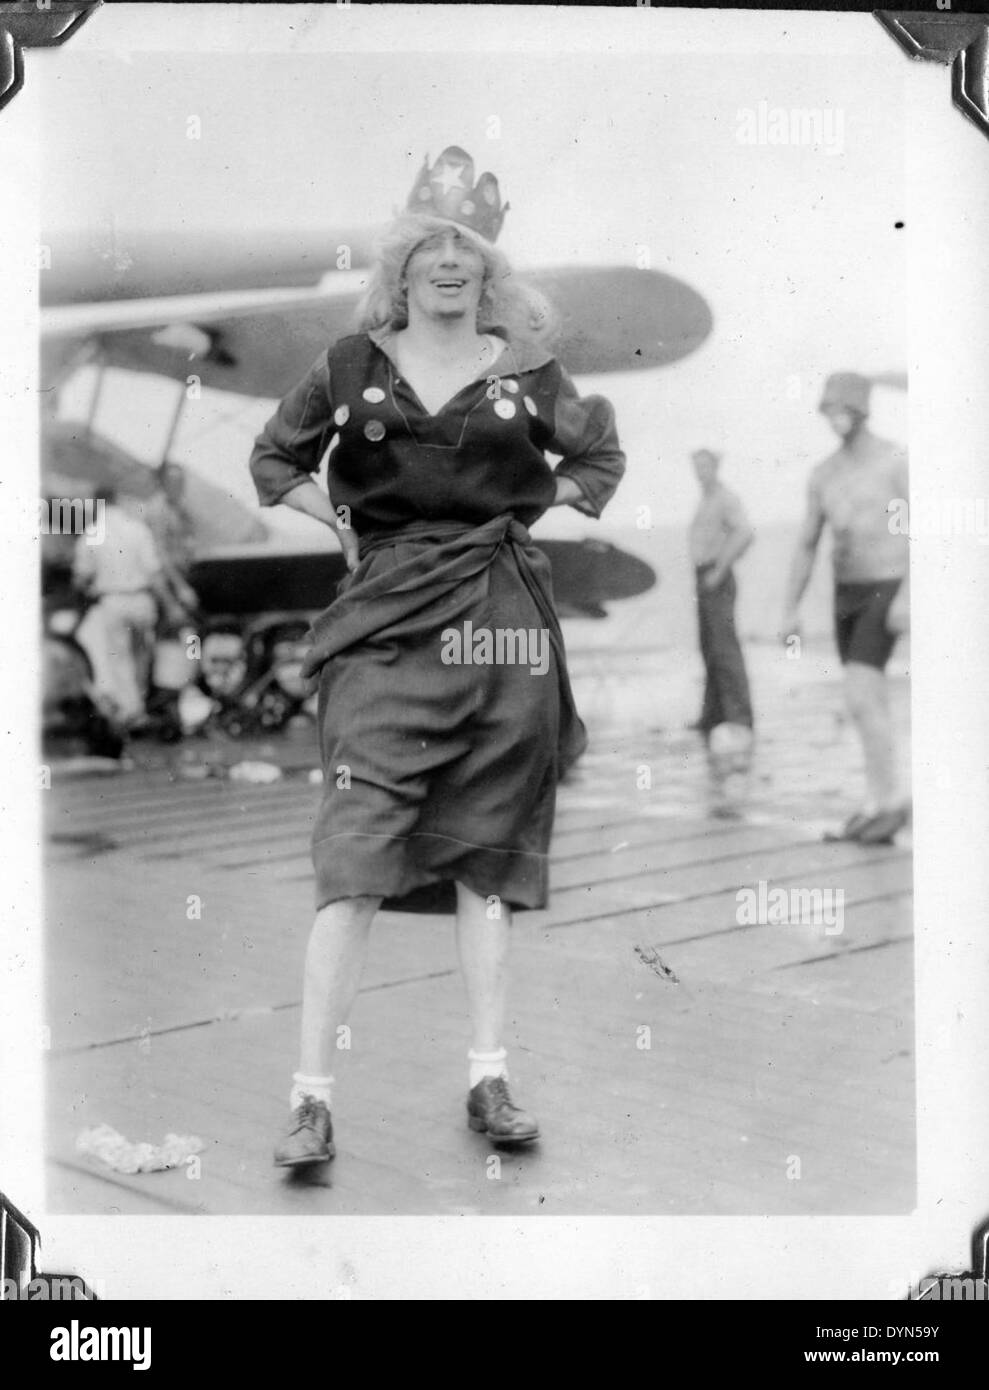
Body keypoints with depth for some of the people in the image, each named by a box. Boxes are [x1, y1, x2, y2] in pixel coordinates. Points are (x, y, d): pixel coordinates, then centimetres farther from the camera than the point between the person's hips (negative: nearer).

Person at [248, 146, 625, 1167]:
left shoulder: (524, 370, 9)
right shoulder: (354, 365, 8)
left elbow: (601, 456, 24)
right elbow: (274, 458, 21)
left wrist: (536, 515, 11)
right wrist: (341, 525, 7)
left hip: (499, 620, 1)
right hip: (386, 620, -1)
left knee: (484, 854, 5)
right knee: (356, 851, -10)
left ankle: (489, 1079, 13)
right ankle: (312, 1094, -7)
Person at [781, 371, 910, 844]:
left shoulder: (896, 461, -10)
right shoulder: (823, 473, 10)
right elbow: (806, 546, 13)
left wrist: (907, 596, -23)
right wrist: (790, 610, 7)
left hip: (884, 593, -7)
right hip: (845, 594, 7)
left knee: (859, 697, -18)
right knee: (872, 708, 7)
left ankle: (888, 800, -9)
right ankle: (878, 811, 11)